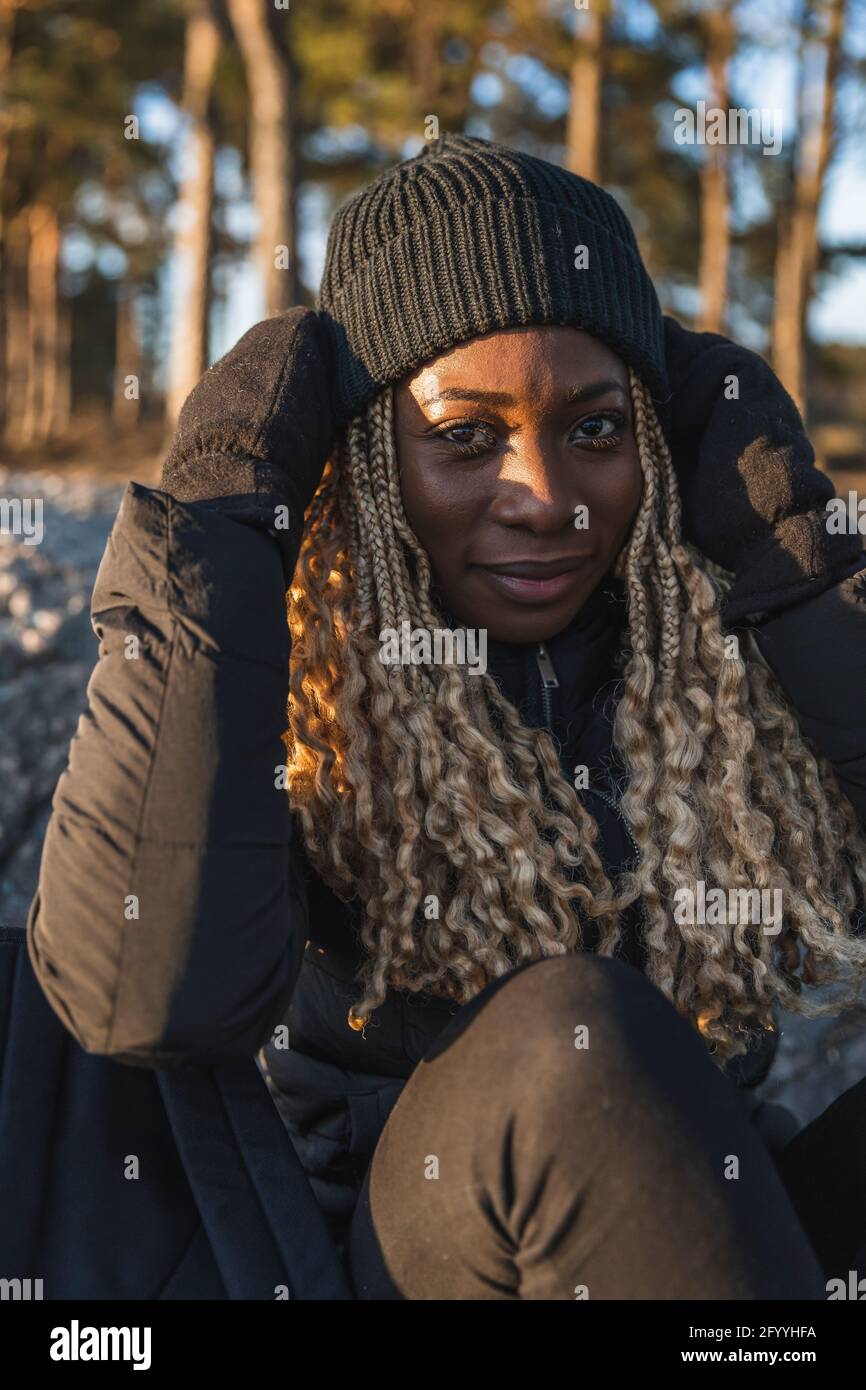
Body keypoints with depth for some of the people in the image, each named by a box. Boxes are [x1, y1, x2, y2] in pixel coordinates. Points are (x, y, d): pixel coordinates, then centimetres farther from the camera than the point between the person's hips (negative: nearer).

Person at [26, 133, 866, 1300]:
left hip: (710, 1200, 2)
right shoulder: (293, 677, -12)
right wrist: (220, 511, -24)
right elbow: (158, 998, -30)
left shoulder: (723, 634, -4)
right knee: (570, 1032, -32)